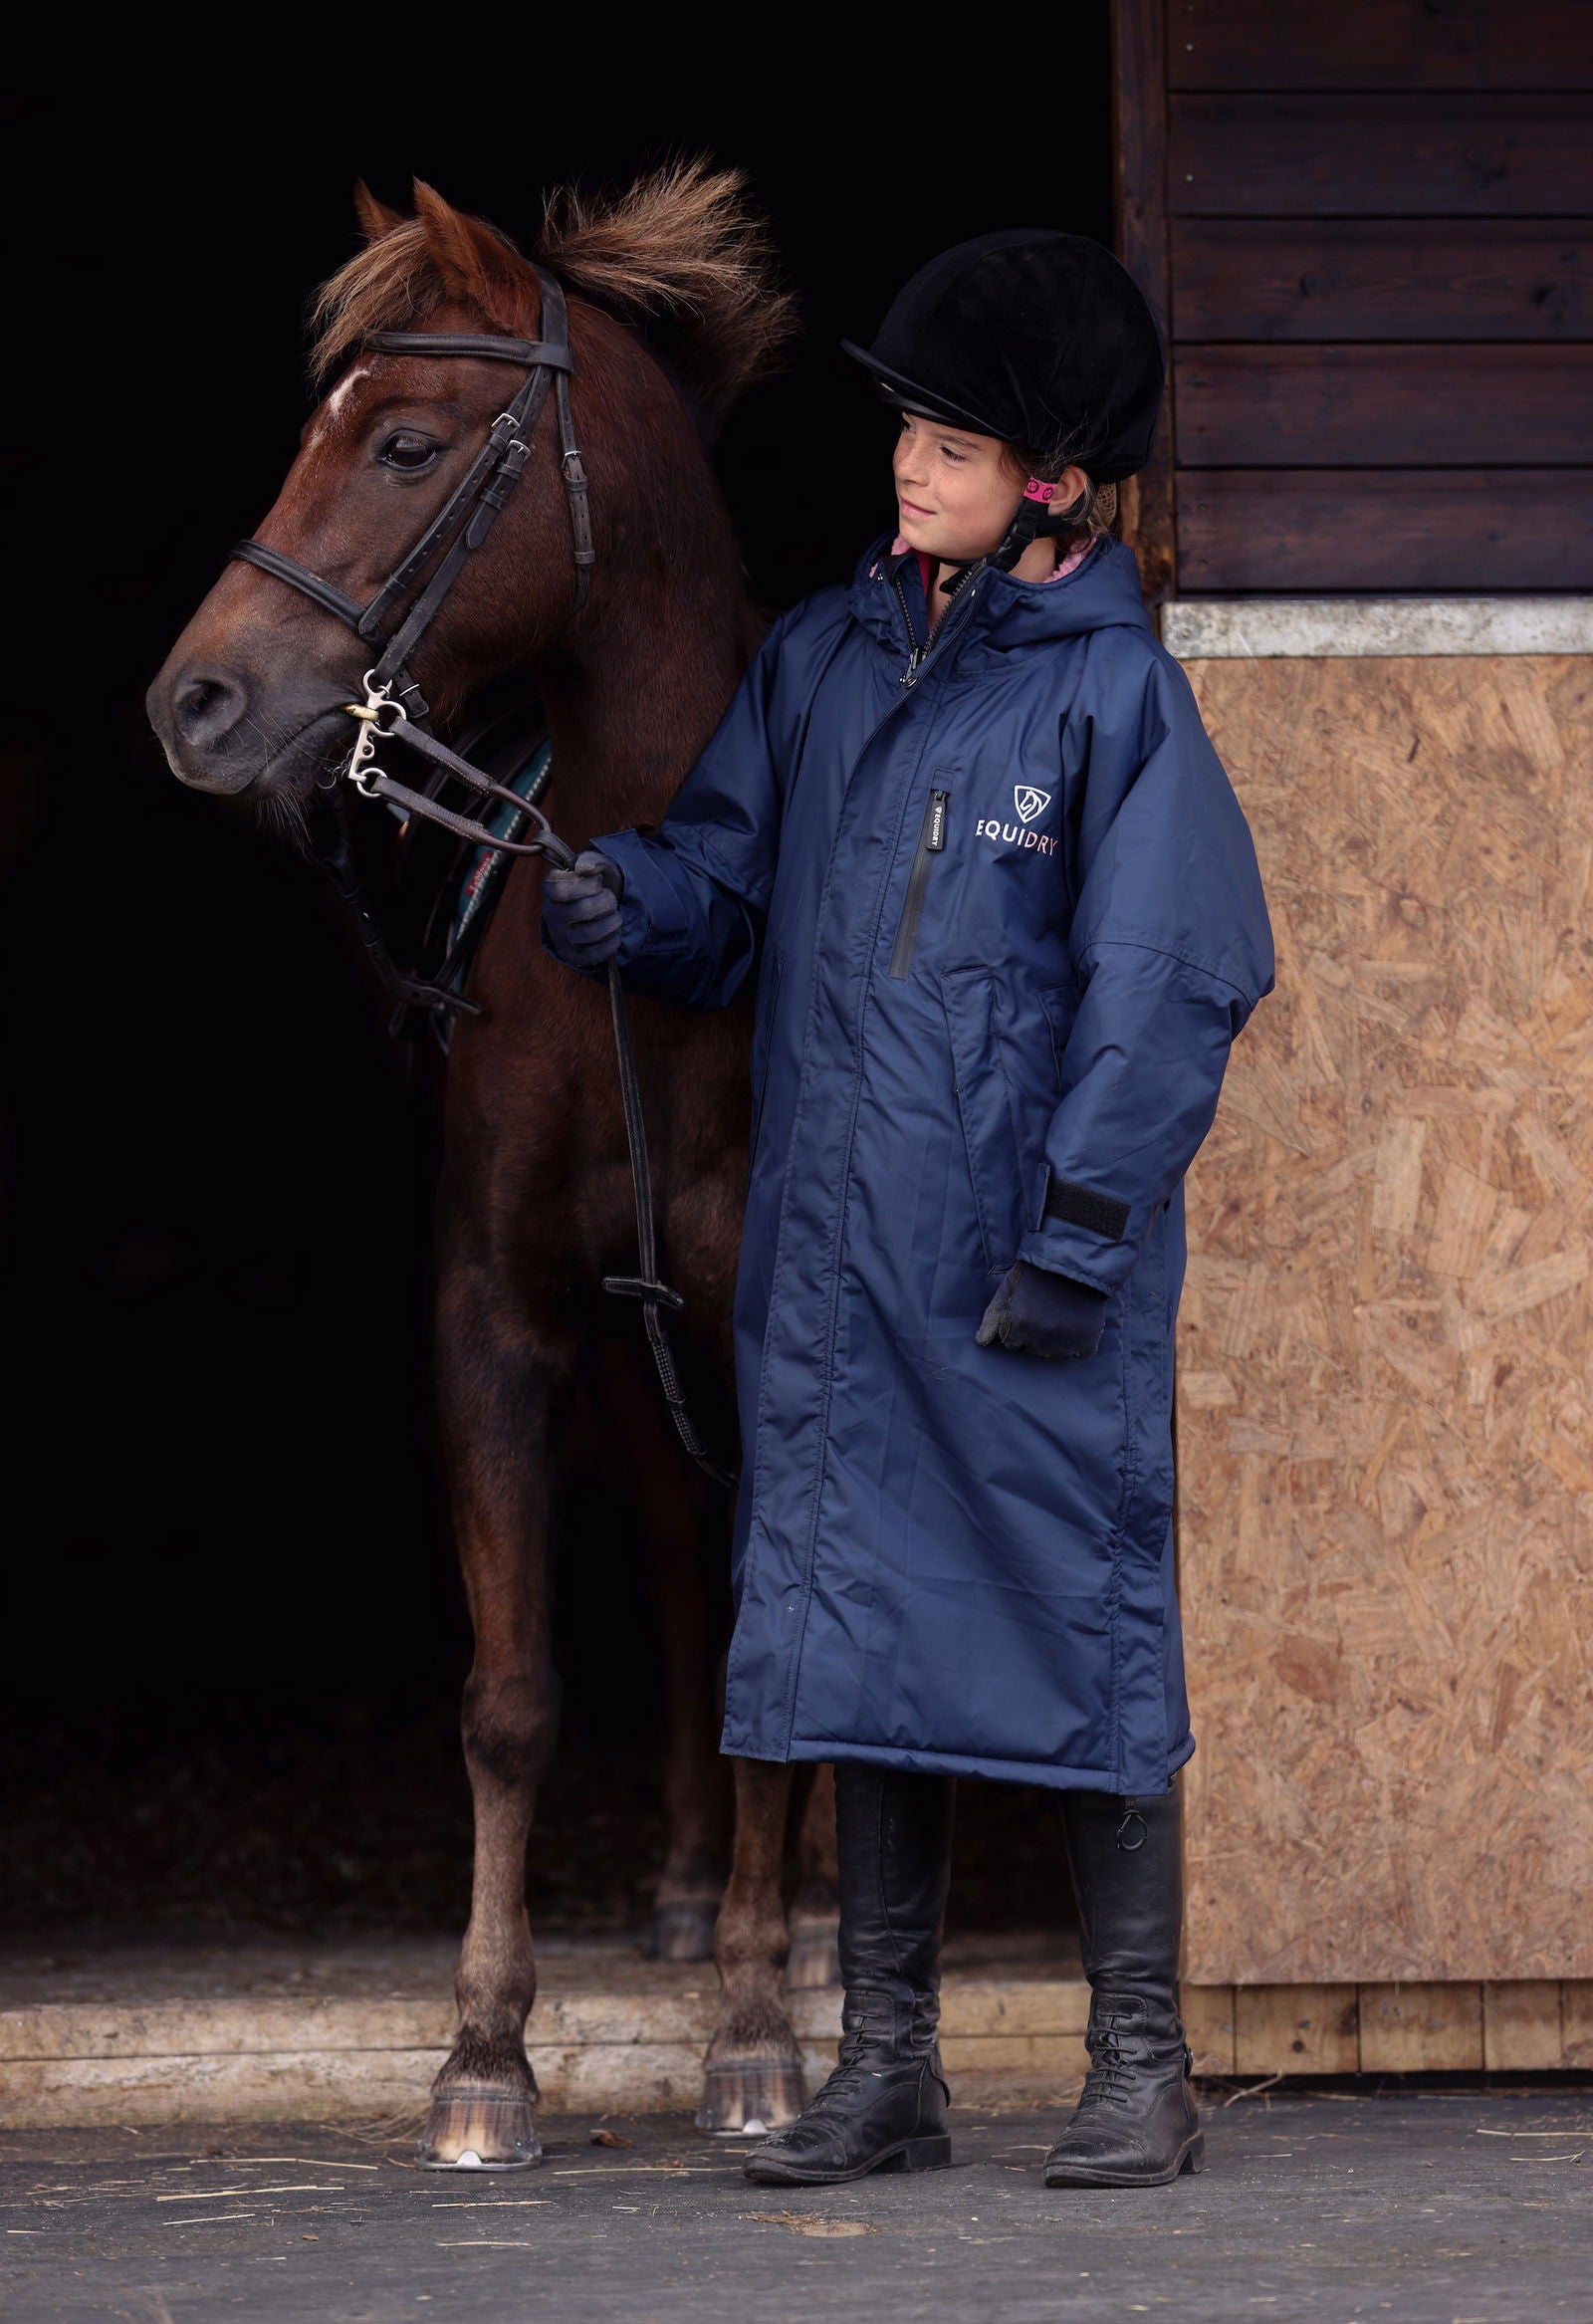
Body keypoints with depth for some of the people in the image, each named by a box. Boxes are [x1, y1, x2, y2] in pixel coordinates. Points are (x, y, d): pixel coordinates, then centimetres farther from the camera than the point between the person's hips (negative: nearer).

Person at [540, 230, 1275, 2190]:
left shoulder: (1115, 692, -6)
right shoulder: (823, 656, 11)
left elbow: (1166, 987, -9)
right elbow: (728, 879, 14)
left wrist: (1076, 1234, -14)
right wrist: (624, 902, -9)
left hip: (1038, 1279, -6)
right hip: (836, 1256, 6)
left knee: (1083, 1622, -1)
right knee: (856, 1629, 8)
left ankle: (1140, 2065, 8)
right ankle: (884, 2068, 16)